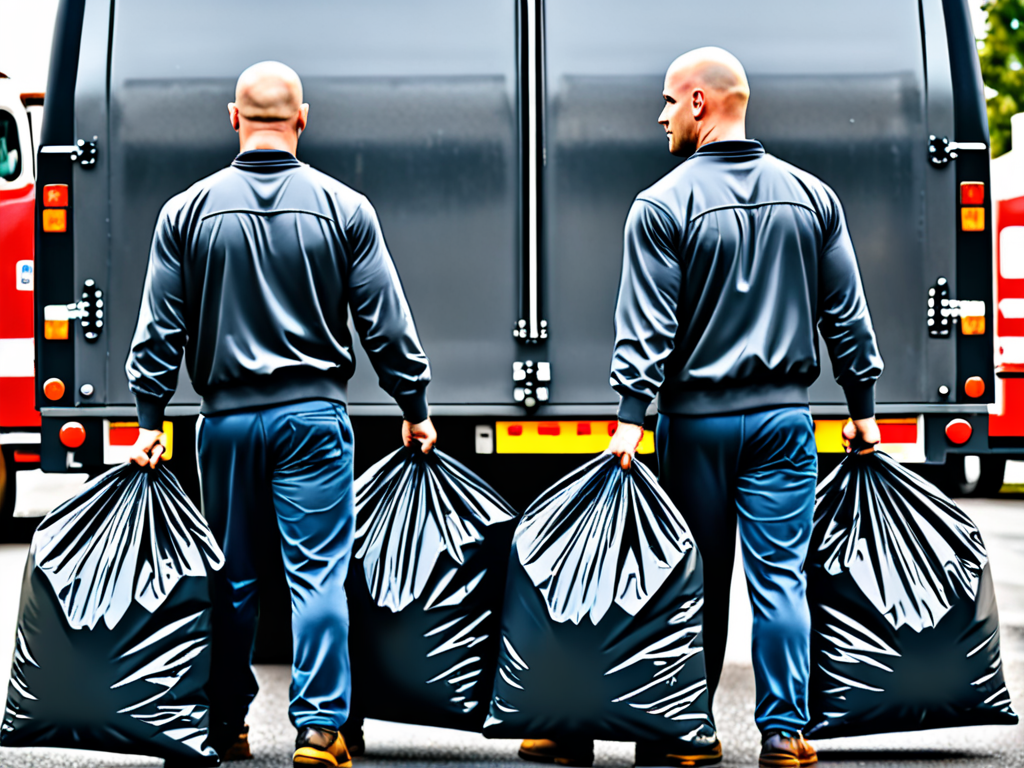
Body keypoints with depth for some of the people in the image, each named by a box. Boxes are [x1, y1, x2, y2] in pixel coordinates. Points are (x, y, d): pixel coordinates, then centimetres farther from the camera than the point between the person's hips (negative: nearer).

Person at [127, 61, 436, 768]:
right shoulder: (344, 208, -2)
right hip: (315, 415, -1)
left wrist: (151, 419, 7)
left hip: (229, 417, 1)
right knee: (318, 573, -1)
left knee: (232, 579, 10)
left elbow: (160, 328, 2)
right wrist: (415, 409, 9)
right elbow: (386, 322, 1)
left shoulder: (188, 211, 1)